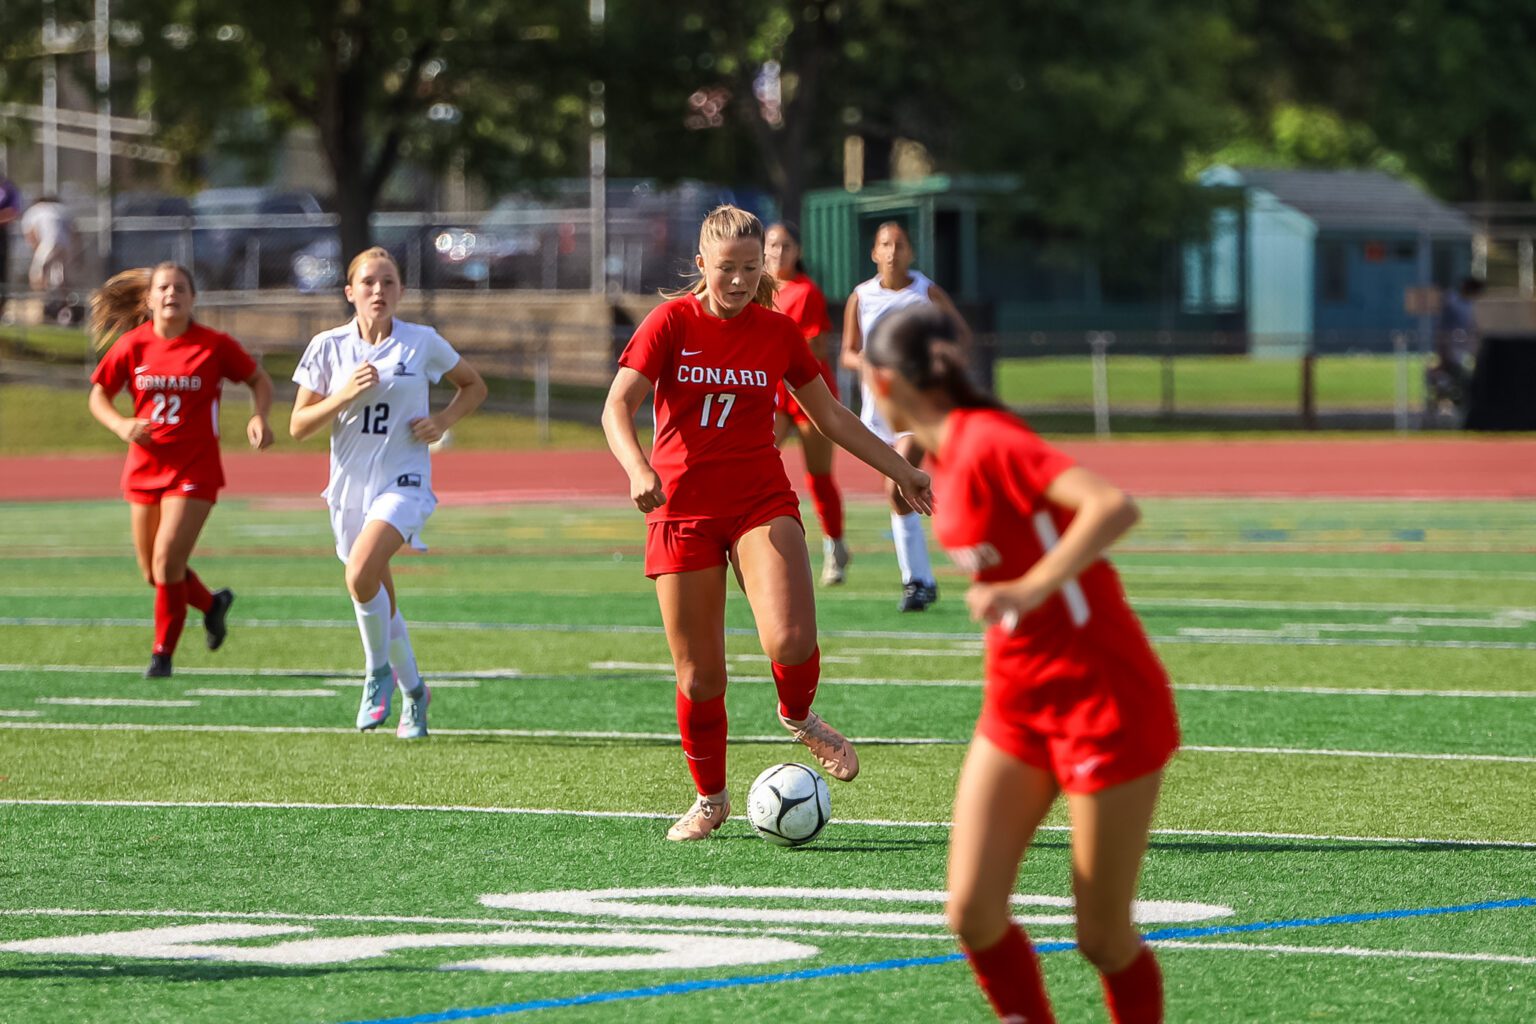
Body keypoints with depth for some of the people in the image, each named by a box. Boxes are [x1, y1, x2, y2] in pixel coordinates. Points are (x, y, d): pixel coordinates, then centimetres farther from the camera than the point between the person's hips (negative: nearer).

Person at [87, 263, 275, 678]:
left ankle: (163, 653, 2)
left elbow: (259, 380, 7)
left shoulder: (214, 345, -6)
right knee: (152, 572, 11)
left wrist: (259, 417, -12)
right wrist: (121, 425, -13)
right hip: (144, 468, 4)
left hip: (194, 469, -4)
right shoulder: (132, 345, -1)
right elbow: (98, 395, 7)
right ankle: (212, 604, 41)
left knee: (167, 563, -15)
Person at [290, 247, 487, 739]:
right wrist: (344, 395, -15)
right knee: (380, 601, 12)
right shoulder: (328, 346, 0)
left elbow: (474, 386, 14)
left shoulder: (423, 343, -2)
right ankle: (412, 689, 34)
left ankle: (378, 672, -6)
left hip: (404, 481, -3)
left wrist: (445, 419, -4)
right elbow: (298, 426, 1)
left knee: (362, 573, -28)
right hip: (350, 484, 3)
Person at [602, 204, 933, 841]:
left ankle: (799, 717, 12)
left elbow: (830, 416, 16)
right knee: (699, 674, 1)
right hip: (683, 508, -1)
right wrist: (637, 467, -32)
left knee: (791, 640, -23)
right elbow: (617, 409, -13)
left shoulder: (778, 333, 4)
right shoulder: (671, 323, -3)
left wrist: (901, 471, 15)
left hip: (761, 501, 1)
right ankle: (710, 799, 23)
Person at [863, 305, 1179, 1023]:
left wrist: (1030, 589, -41)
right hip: (1018, 705, 8)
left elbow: (1114, 507, -34)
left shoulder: (990, 443, -20)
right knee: (972, 912, -3)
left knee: (1104, 938, -1)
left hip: (1106, 703, -8)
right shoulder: (945, 456, 6)